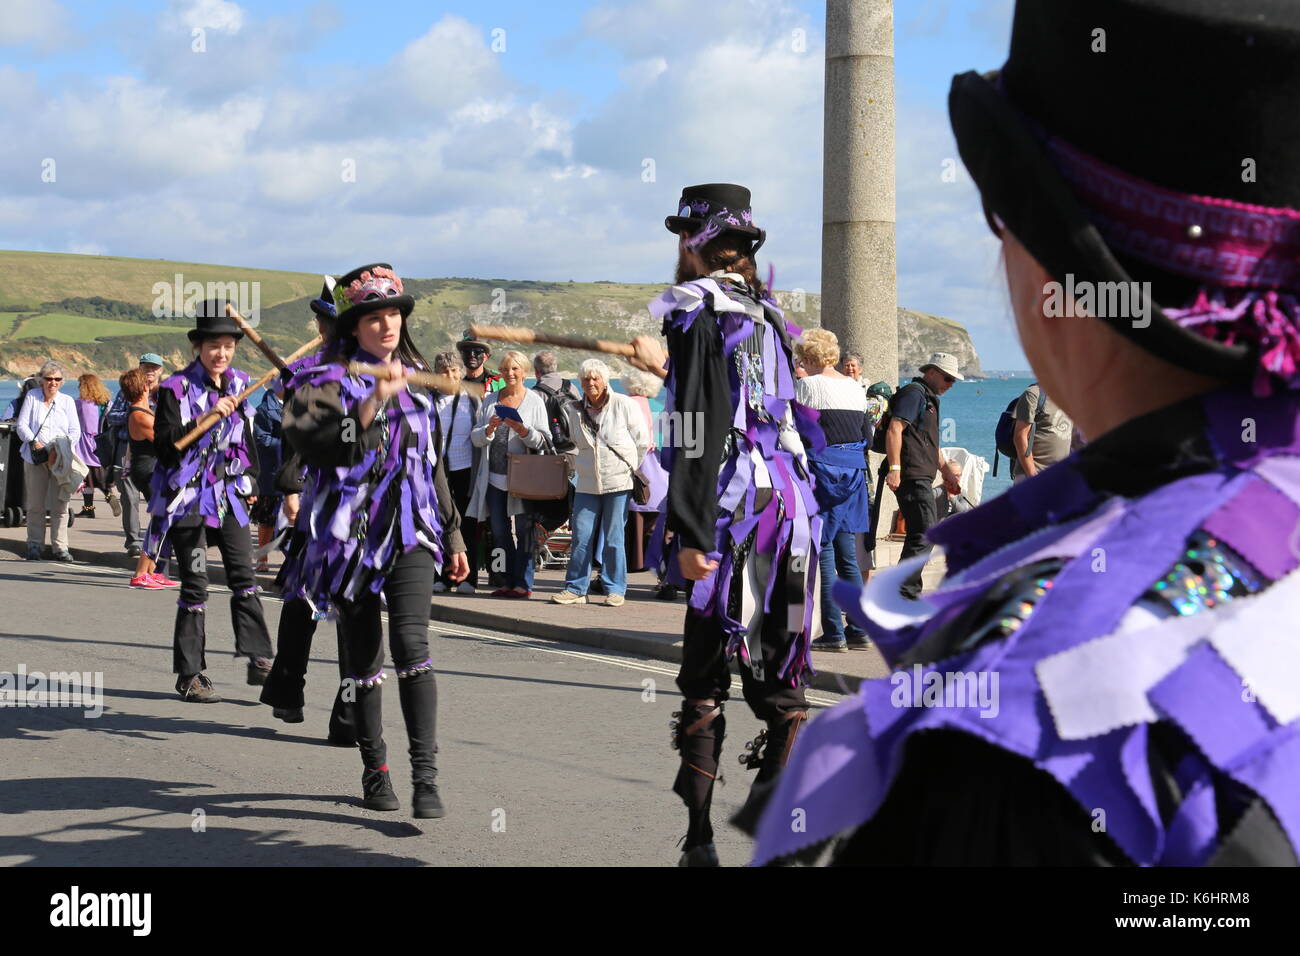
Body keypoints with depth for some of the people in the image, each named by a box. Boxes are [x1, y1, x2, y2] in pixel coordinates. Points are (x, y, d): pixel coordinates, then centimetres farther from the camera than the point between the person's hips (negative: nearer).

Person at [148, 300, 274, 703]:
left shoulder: (240, 384, 8)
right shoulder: (176, 387, -8)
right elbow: (164, 444, -16)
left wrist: (251, 483, 18)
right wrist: (208, 418, -24)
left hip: (230, 493, 5)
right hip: (189, 496, -4)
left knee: (244, 575, -1)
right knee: (195, 583, -2)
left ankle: (258, 660, 3)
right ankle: (190, 674, 6)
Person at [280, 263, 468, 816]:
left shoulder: (416, 379, 14)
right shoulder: (327, 381, -1)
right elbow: (320, 447, -19)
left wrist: (453, 534, 22)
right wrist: (373, 403, -26)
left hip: (411, 529, 2)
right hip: (351, 534, -2)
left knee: (412, 642, -16)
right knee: (364, 660, 6)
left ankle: (425, 777, -17)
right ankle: (375, 772, 21)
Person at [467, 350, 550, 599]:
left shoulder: (535, 401, 2)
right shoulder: (490, 401, 13)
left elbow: (544, 441, -3)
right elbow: (475, 438, 9)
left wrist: (523, 431, -20)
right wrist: (490, 429, -10)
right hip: (494, 476, 4)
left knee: (522, 530, -3)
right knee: (499, 532, 6)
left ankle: (523, 583, -1)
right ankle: (507, 581, 13)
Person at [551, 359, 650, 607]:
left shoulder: (624, 405, -3)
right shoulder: (573, 410, 6)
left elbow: (642, 441, 4)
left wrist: (629, 469, 8)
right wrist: (577, 465, 8)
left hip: (619, 483, -3)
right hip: (587, 484, 3)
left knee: (614, 538, 0)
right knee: (580, 537, 0)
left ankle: (615, 589, 9)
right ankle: (575, 589, 9)